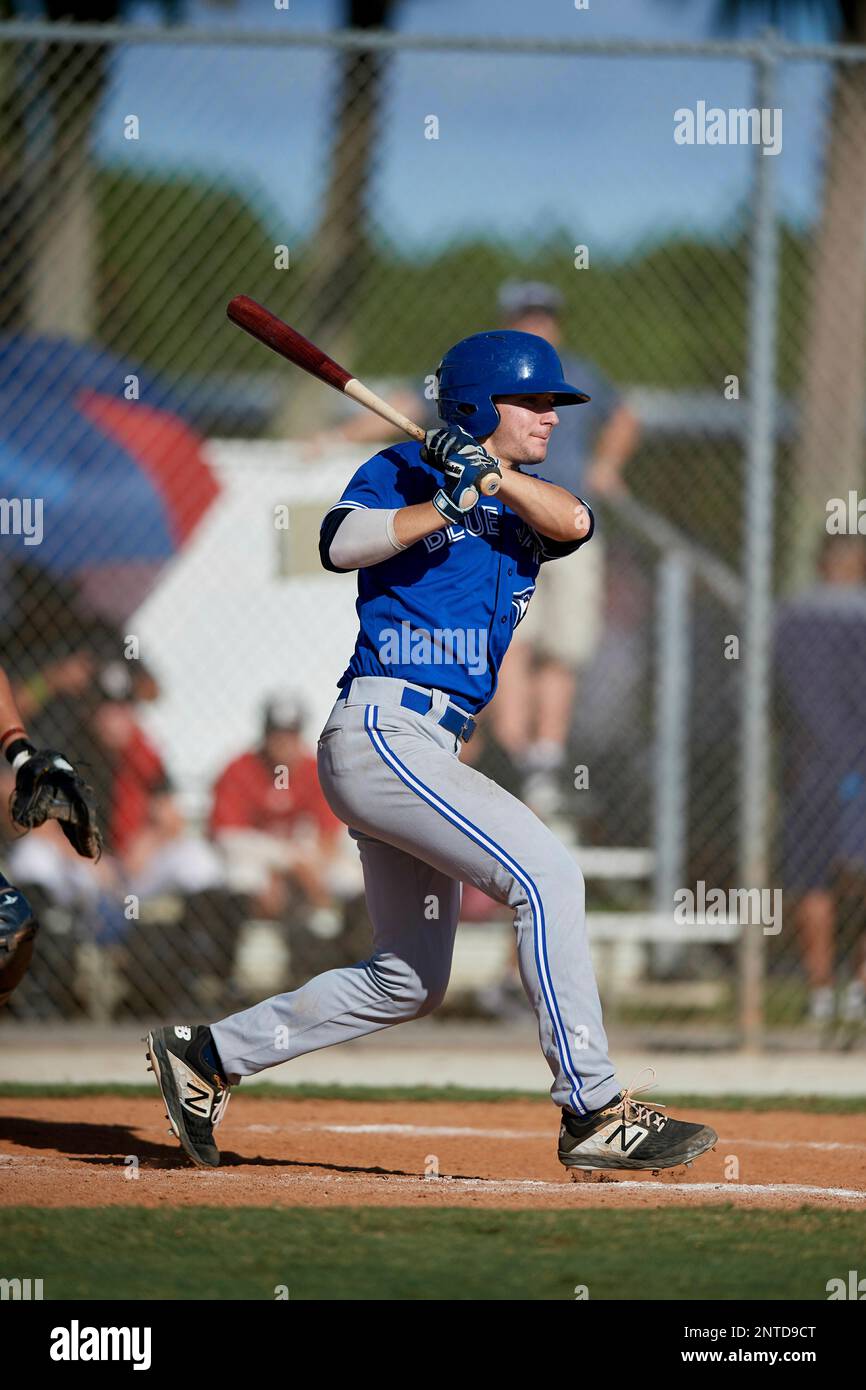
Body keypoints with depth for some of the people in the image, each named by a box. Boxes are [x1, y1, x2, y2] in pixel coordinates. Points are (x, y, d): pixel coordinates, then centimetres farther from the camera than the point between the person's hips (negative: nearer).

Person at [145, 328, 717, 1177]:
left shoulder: (520, 505, 19)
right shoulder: (404, 472, 2)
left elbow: (573, 521, -3)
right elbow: (340, 543, -15)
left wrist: (492, 476, -16)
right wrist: (446, 505, -22)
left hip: (428, 751, 9)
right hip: (383, 728, -9)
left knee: (409, 981, 14)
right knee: (545, 874, -20)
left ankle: (205, 1054, 23)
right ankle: (594, 1114, -21)